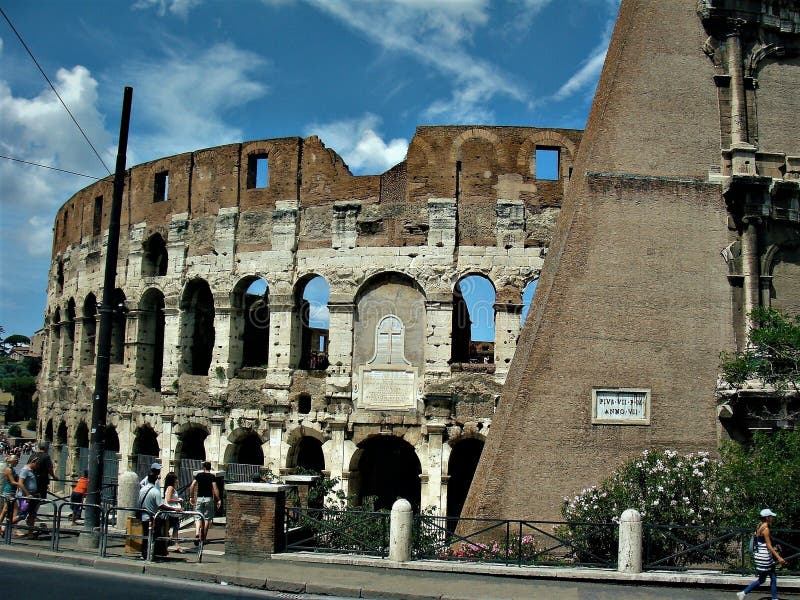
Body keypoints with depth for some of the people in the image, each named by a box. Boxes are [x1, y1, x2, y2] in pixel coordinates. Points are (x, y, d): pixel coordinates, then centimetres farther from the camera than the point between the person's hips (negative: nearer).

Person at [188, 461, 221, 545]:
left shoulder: (198, 475, 5)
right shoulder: (212, 477, -2)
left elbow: (192, 486, 0)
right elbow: (215, 489, -10)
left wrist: (191, 497, 8)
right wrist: (218, 499, -6)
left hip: (199, 498, 1)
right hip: (209, 498, -1)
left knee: (198, 517, 3)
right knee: (207, 518, 8)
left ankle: (197, 533, -22)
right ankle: (204, 538, 10)